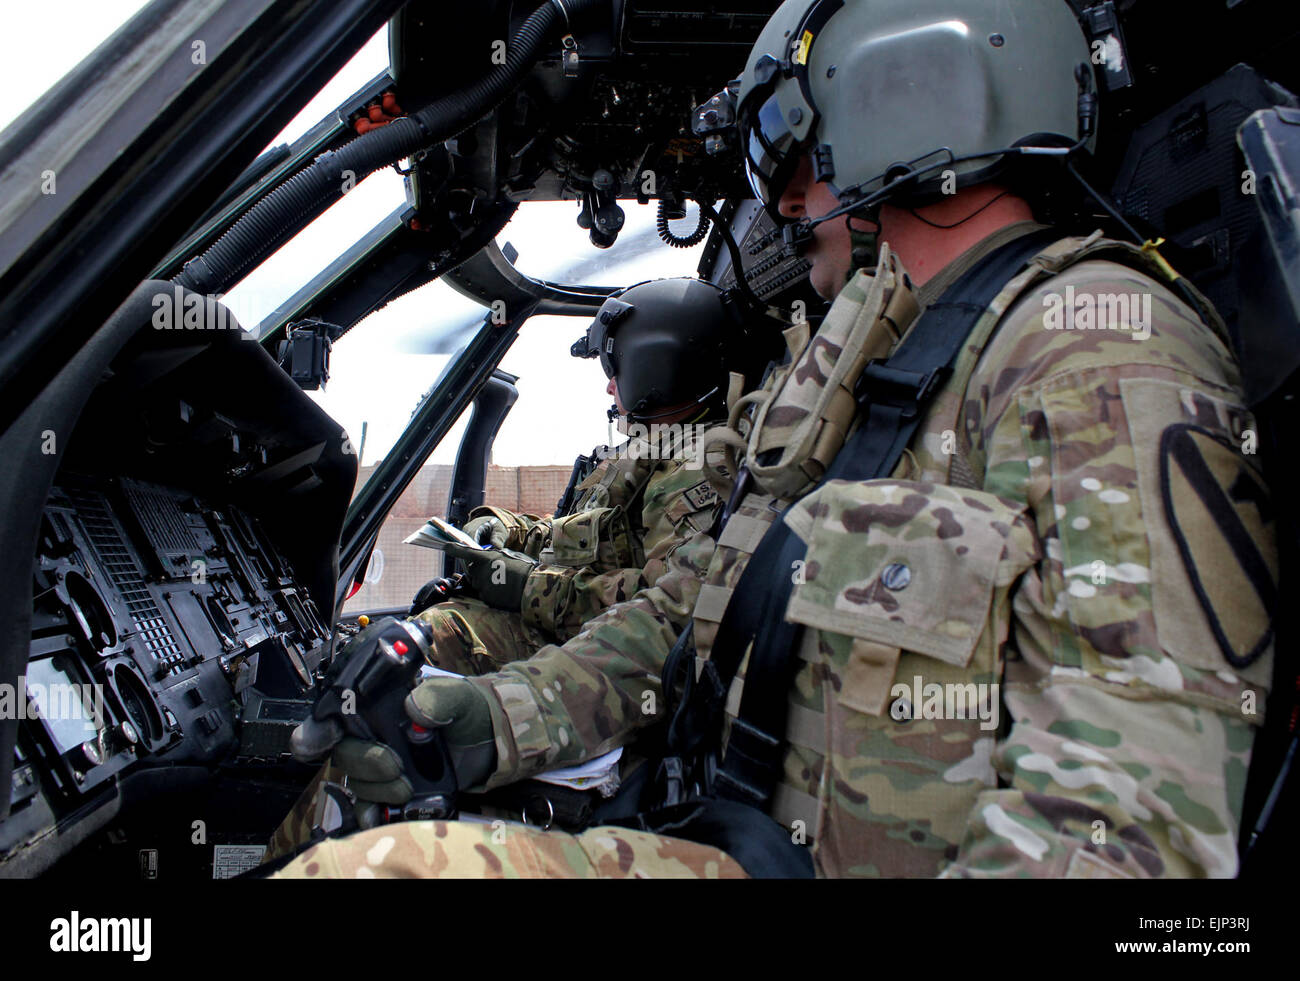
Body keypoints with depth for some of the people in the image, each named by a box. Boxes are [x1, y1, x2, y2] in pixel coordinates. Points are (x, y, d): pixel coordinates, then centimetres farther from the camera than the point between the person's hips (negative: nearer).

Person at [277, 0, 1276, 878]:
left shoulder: (1097, 339, -12)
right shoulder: (857, 373, 17)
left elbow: (1135, 810, -22)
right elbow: (690, 611, 17)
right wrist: (486, 719, 6)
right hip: (747, 840, 8)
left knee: (380, 863, -24)